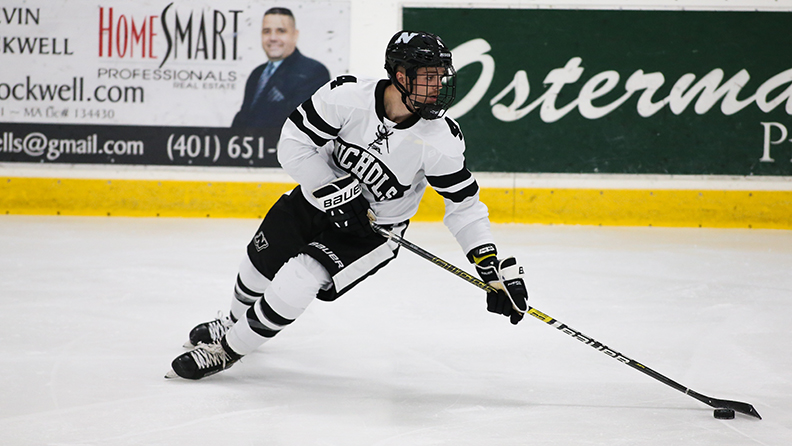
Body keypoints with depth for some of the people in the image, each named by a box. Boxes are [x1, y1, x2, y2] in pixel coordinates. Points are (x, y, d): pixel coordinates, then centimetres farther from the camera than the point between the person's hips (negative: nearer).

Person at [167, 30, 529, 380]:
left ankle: (228, 349, 2)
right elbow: (294, 145, -17)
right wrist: (336, 191, -24)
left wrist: (496, 269, -22)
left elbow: (464, 205, -16)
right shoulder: (346, 96, -25)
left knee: (300, 279, -20)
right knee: (260, 265, 15)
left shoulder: (441, 139, -25)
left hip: (375, 230, -2)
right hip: (317, 201, 2)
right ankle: (236, 321, 52)